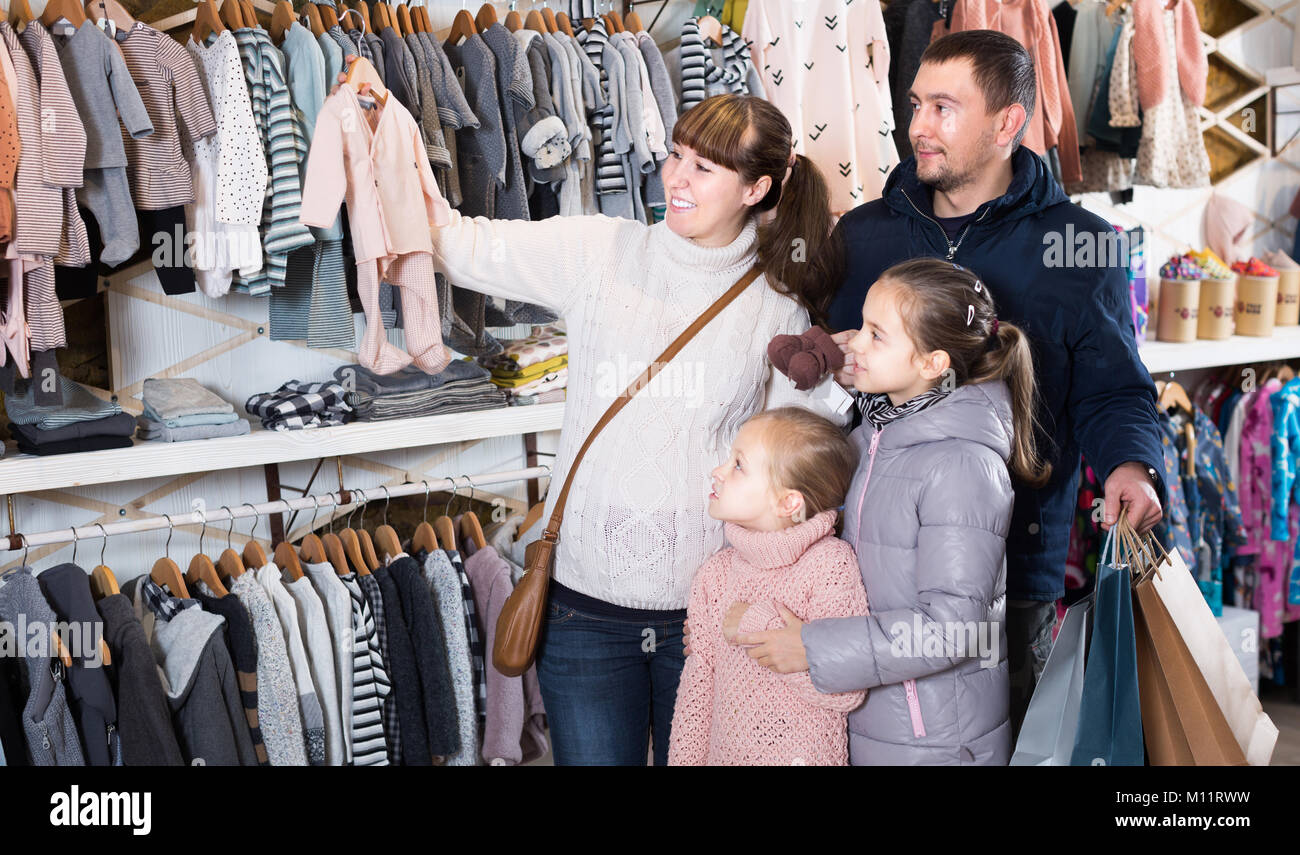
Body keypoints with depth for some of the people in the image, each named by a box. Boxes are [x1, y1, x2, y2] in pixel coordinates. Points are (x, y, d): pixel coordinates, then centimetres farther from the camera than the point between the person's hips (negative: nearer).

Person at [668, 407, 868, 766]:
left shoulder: (831, 562, -15)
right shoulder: (715, 574, 0)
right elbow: (698, 685, 4)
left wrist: (759, 623, -21)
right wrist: (684, 758, 0)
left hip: (803, 754, -4)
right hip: (724, 753, 4)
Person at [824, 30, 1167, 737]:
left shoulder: (1080, 245, -1)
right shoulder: (862, 233, 7)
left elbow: (1112, 392, 2)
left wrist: (1130, 466, -19)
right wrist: (832, 367, -11)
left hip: (1015, 567, -2)